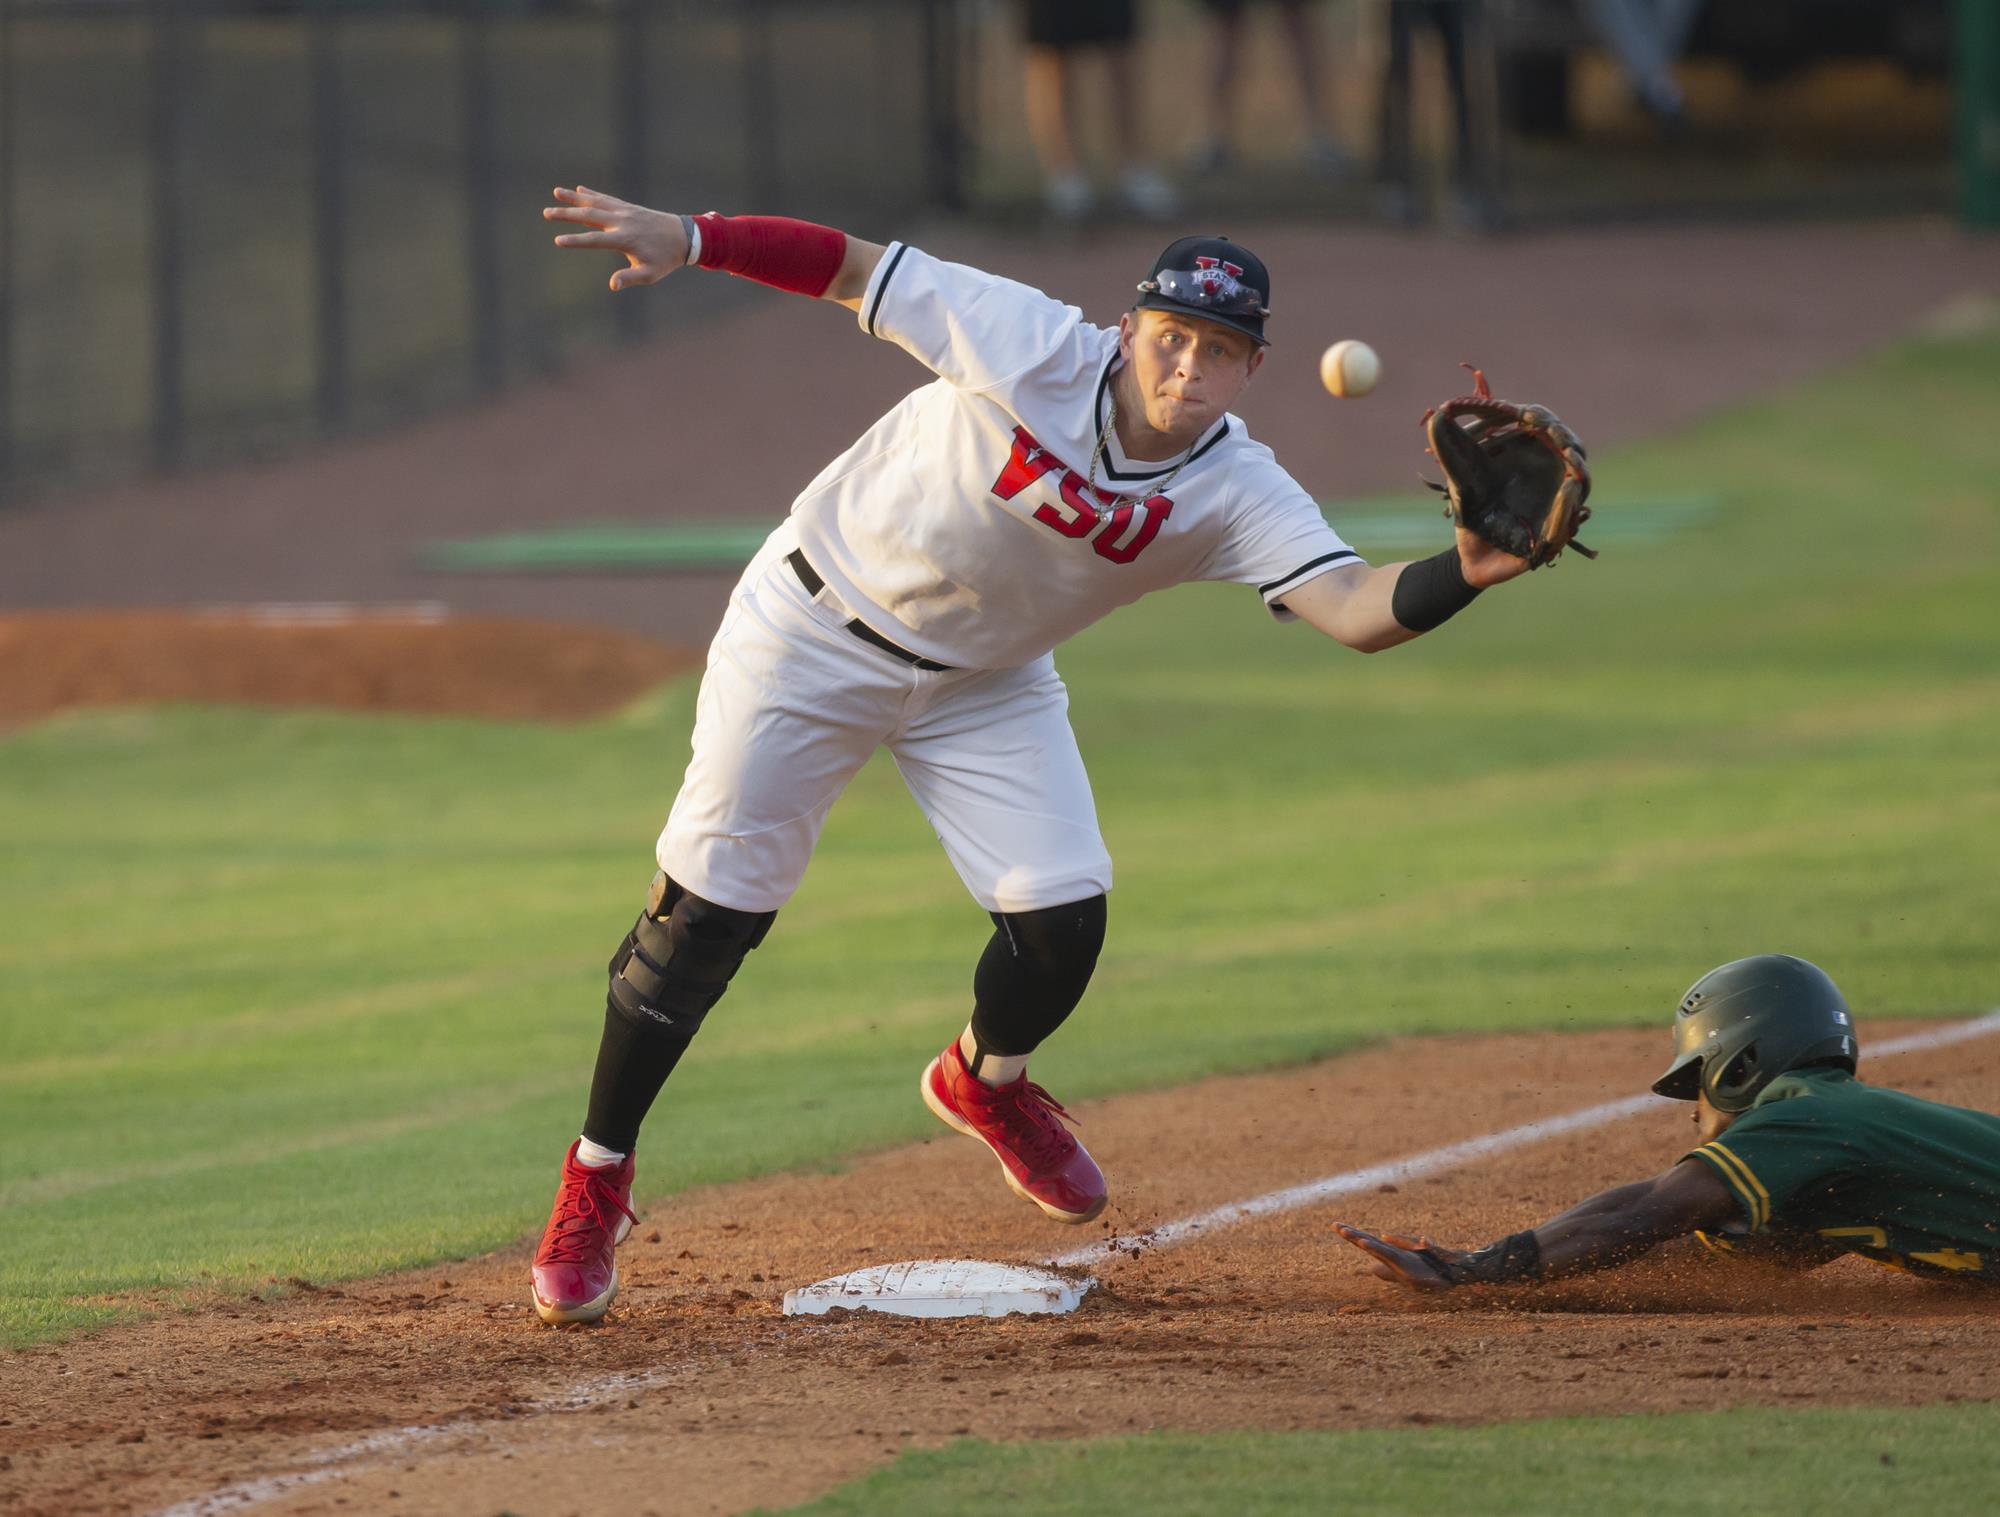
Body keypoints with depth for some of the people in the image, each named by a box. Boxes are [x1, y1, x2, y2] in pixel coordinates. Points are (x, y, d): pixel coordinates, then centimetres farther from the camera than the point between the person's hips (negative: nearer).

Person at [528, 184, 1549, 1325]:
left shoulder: (1237, 494, -21)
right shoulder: (1031, 348, -28)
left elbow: (1356, 609, -34)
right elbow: (853, 268, -22)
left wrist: (1467, 575, -54)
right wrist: (690, 239, -32)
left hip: (987, 684, 3)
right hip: (817, 629, -3)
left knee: (1066, 920, -7)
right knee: (708, 912, -5)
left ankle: (988, 1082, 29)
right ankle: (597, 1178, 13)